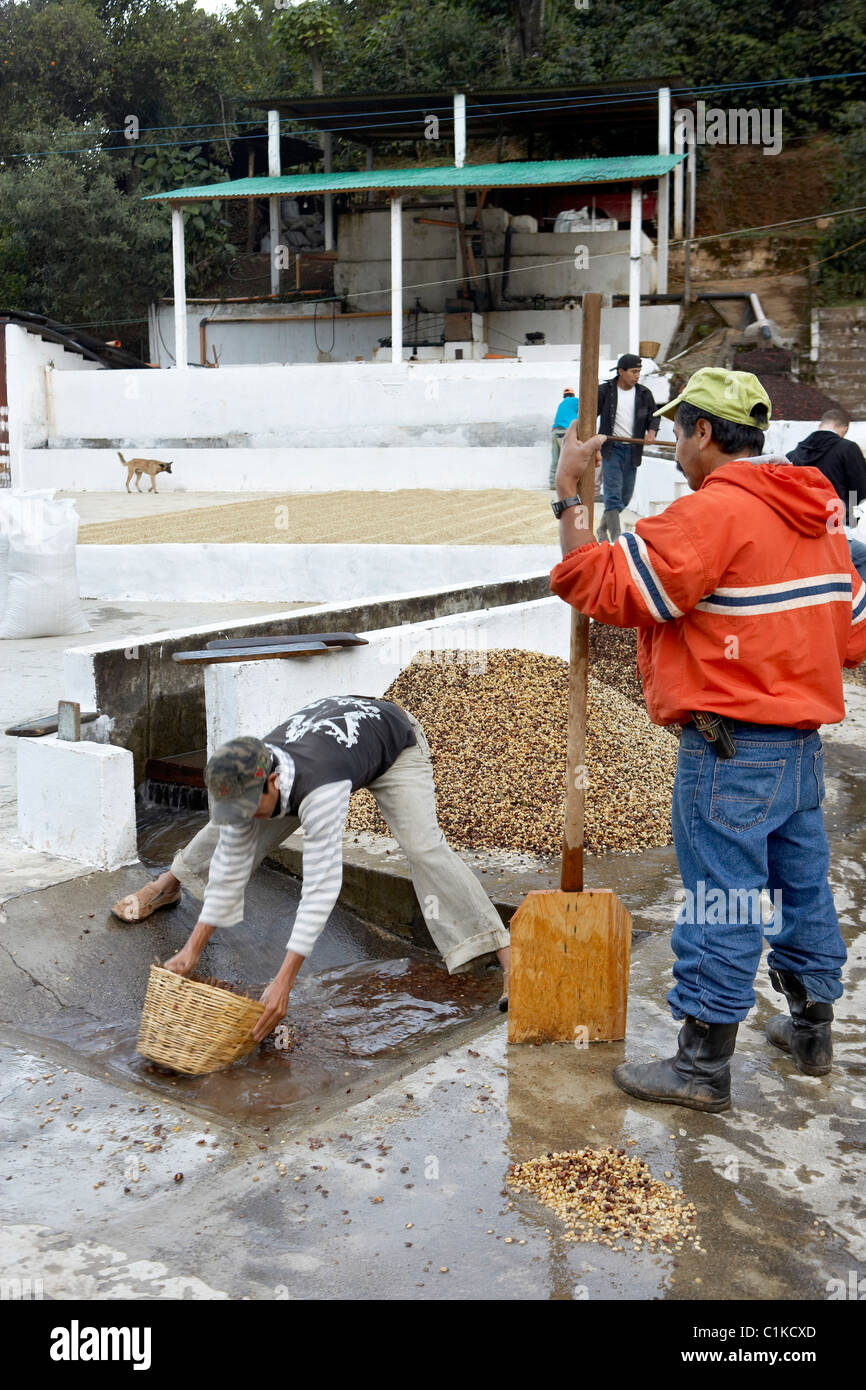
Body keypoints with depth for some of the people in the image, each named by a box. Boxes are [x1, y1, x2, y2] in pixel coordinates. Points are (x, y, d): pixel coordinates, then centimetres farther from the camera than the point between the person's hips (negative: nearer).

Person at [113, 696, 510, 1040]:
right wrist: (192, 950, -18)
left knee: (423, 846, -27)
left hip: (395, 739, -6)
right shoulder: (245, 782, -29)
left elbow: (321, 888, -49)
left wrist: (284, 981, -50)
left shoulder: (319, 793, -48)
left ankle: (506, 958, -25)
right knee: (230, 832, 10)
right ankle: (167, 887, 39)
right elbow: (230, 868, -19)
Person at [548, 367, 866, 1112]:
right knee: (802, 888, 19)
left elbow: (603, 586, -17)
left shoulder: (713, 511, -17)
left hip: (731, 749, -9)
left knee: (722, 908, -1)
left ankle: (704, 1068, 9)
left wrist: (569, 494, -8)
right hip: (803, 739, 9)